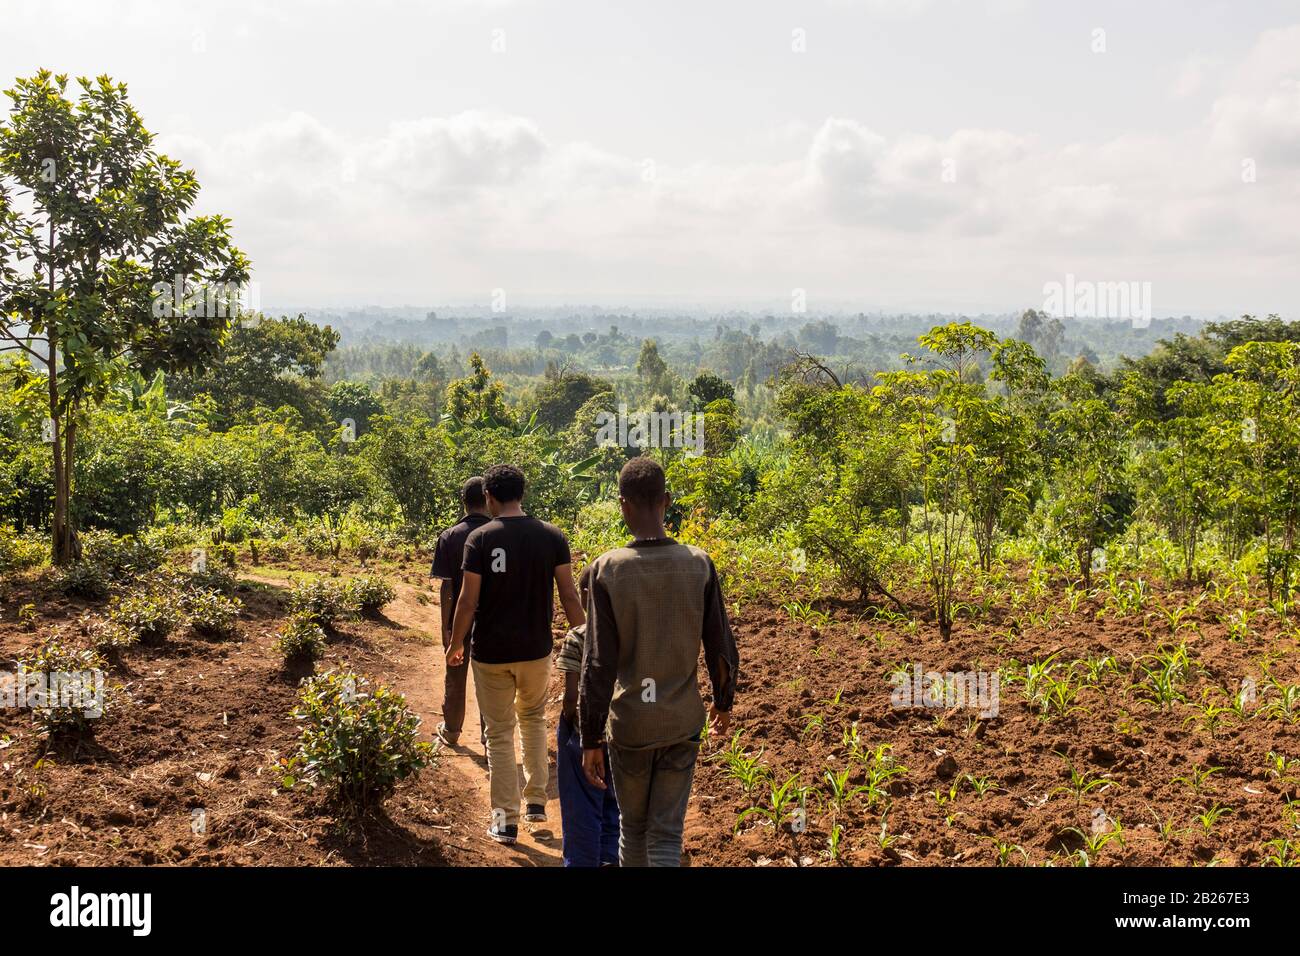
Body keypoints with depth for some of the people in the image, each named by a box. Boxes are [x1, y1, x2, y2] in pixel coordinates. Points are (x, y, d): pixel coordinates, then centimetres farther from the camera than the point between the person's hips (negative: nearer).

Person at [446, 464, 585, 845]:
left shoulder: (479, 538, -10)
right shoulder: (552, 536, -5)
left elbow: (468, 600, -10)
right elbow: (569, 595, -4)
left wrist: (455, 644, 4)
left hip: (491, 652, -2)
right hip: (536, 650, 2)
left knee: (499, 733, 9)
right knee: (533, 719, 25)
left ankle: (505, 819, 10)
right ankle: (536, 800, 25)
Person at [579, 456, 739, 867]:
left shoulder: (607, 569, -13)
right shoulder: (699, 564, -7)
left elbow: (597, 664, -13)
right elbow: (722, 649, -1)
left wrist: (591, 739, -4)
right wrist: (723, 702, 18)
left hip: (630, 724, -1)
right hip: (683, 723, 1)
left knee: (633, 828, 18)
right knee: (666, 834, 8)